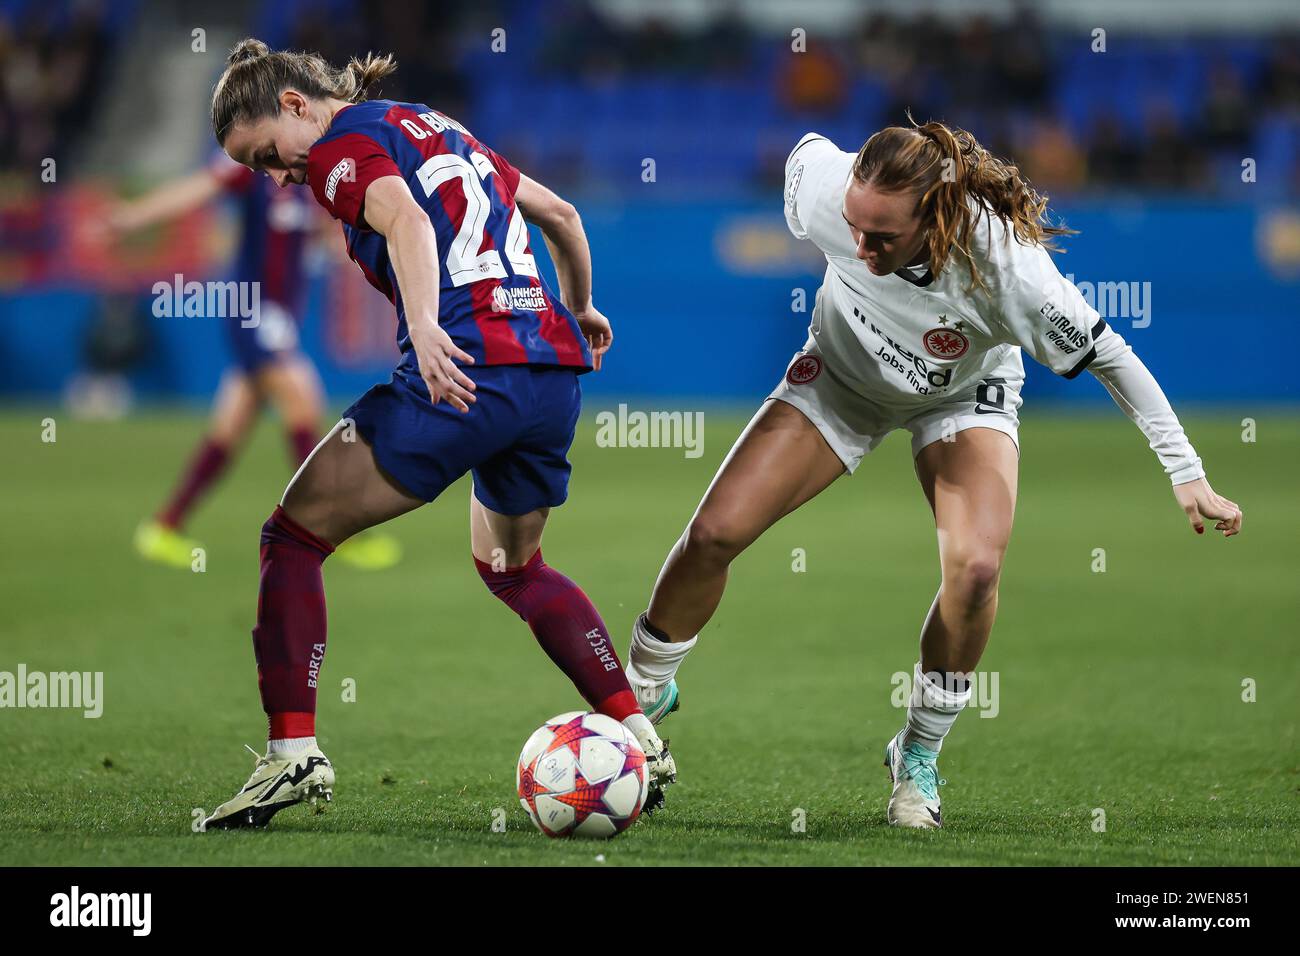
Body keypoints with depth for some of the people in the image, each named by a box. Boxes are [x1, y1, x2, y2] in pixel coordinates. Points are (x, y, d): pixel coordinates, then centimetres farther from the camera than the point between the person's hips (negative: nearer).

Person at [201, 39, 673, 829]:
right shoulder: (434, 126, 25)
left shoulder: (341, 146, 0)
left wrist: (425, 328, -38)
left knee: (294, 535, 1)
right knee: (512, 564, 29)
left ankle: (294, 753, -7)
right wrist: (580, 308, 48)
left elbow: (405, 221, -22)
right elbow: (560, 213, 32)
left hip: (467, 369, -9)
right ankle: (642, 740, 23)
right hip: (558, 367, 9)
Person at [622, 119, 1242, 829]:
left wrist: (1188, 477, -24)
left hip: (962, 396, -2)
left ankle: (918, 758, -2)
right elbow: (808, 149, -9)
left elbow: (1110, 357, -28)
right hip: (841, 376, 2)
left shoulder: (1004, 266, -41)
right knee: (714, 534, -9)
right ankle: (641, 697, 17)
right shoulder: (823, 189, -35)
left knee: (976, 566, -25)